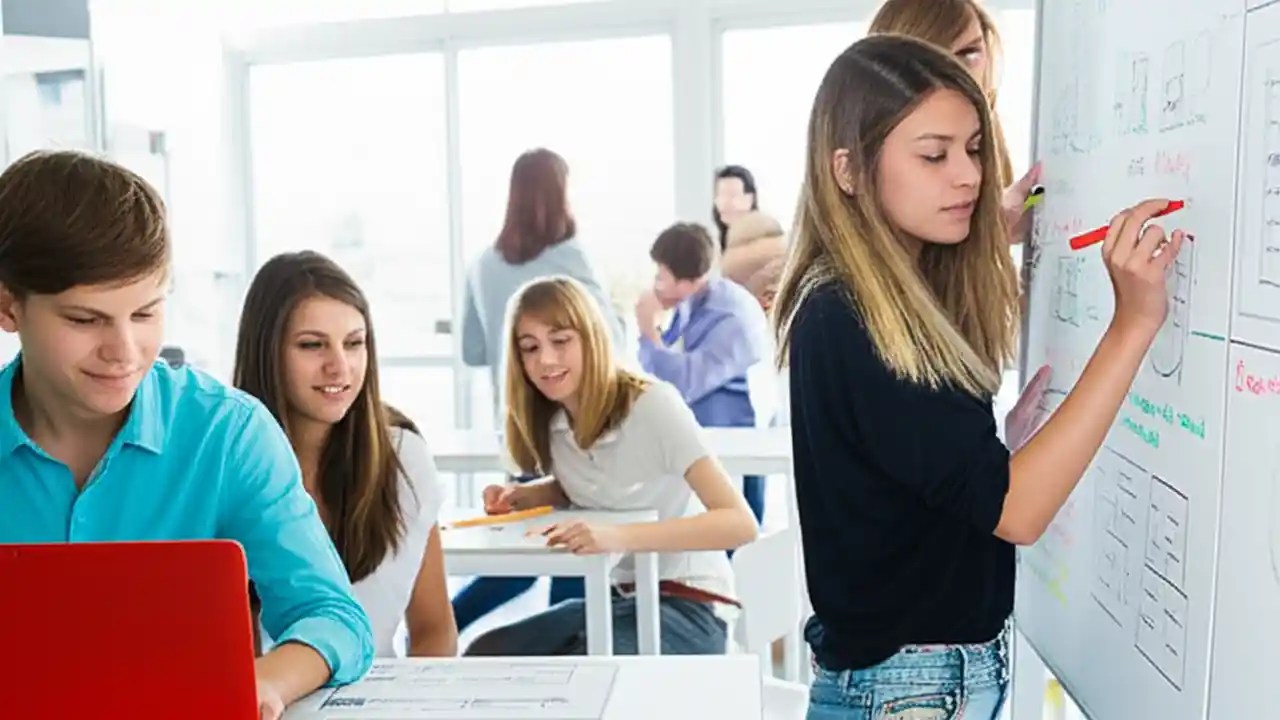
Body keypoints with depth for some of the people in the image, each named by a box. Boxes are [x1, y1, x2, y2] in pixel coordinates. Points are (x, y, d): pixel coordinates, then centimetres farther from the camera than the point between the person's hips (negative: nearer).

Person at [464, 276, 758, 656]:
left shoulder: (653, 404, -20)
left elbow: (740, 523, -26)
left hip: (687, 608, -5)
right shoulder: (549, 420, -1)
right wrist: (521, 496, -1)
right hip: (615, 599, 6)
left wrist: (619, 536, -38)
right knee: (483, 656, -14)